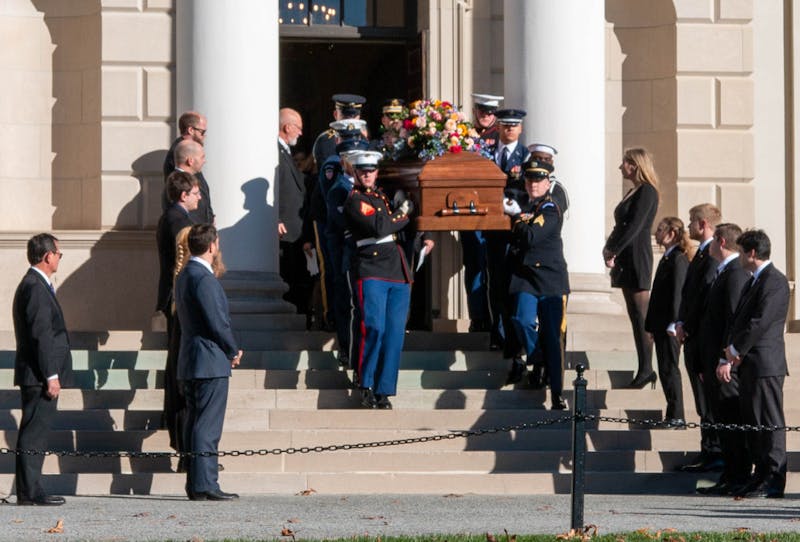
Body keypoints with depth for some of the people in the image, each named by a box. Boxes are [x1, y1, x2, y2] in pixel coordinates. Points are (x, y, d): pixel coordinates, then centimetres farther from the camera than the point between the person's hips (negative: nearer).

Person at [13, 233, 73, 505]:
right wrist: (51, 376, -21)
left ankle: (30, 490, 13)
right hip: (39, 376, -10)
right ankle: (30, 492, -8)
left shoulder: (35, 285, 18)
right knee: (33, 434, -8)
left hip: (39, 377, 10)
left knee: (35, 433, 11)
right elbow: (41, 334, -20)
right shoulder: (35, 288, -15)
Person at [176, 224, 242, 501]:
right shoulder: (204, 279, -17)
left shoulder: (184, 276, 15)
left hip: (190, 361, 10)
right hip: (210, 361, -10)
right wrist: (233, 352, -3)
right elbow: (217, 322, -19)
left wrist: (229, 349, 15)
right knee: (208, 426, -9)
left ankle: (195, 484, 13)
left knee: (195, 424, 10)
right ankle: (205, 485, -10)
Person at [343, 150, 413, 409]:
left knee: (394, 333, 0)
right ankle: (366, 386, -2)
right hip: (372, 271, -6)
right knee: (375, 328, -17)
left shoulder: (384, 194, 21)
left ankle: (384, 392, 3)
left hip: (399, 271, 7)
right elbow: (378, 228, -14)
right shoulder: (355, 201, -2)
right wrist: (402, 215, 0)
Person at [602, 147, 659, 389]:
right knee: (635, 316, 9)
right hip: (627, 260, 10)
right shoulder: (634, 192, 18)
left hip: (638, 258, -10)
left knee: (641, 315, -9)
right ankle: (645, 370, 10)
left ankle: (646, 370, -10)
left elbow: (634, 227, -19)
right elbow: (622, 226, 19)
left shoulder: (646, 192, -11)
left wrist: (612, 250, -14)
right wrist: (609, 248, 4)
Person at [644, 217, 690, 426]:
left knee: (669, 369, -8)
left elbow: (678, 292, -18)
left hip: (669, 326, -10)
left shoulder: (678, 259, -12)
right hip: (661, 324, 10)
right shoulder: (667, 258, 18)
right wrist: (652, 325, 19)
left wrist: (673, 323, -23)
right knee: (666, 370, 11)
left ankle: (676, 417, -6)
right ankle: (673, 415, 16)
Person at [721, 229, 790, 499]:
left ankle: (774, 482, -6)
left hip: (765, 364, -10)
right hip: (749, 365, 10)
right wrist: (727, 359, 6)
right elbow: (738, 321, 17)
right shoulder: (752, 282, 20)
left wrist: (735, 349, -9)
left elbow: (761, 322, -18)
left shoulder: (775, 281, -12)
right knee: (752, 422, 11)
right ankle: (761, 474, 17)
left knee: (769, 423, -7)